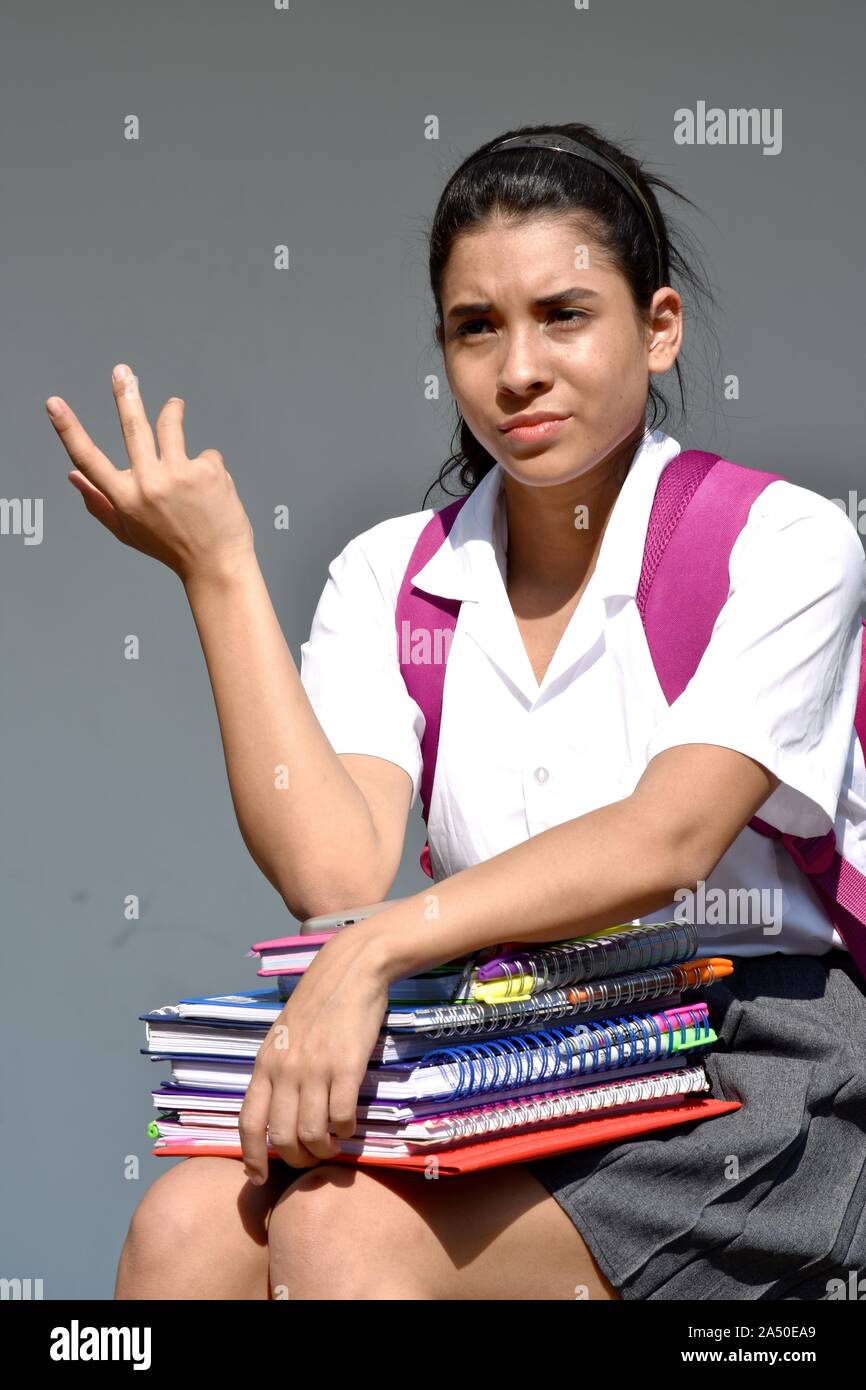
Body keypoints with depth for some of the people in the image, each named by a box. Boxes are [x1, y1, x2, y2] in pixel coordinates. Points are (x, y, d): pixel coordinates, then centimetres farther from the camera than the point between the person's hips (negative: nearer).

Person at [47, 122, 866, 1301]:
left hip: (738, 1072, -4)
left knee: (345, 1229, -29)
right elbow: (339, 876, -7)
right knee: (189, 1224, -24)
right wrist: (218, 569, -6)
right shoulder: (388, 578, 9)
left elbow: (665, 841, -17)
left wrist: (377, 947, -29)